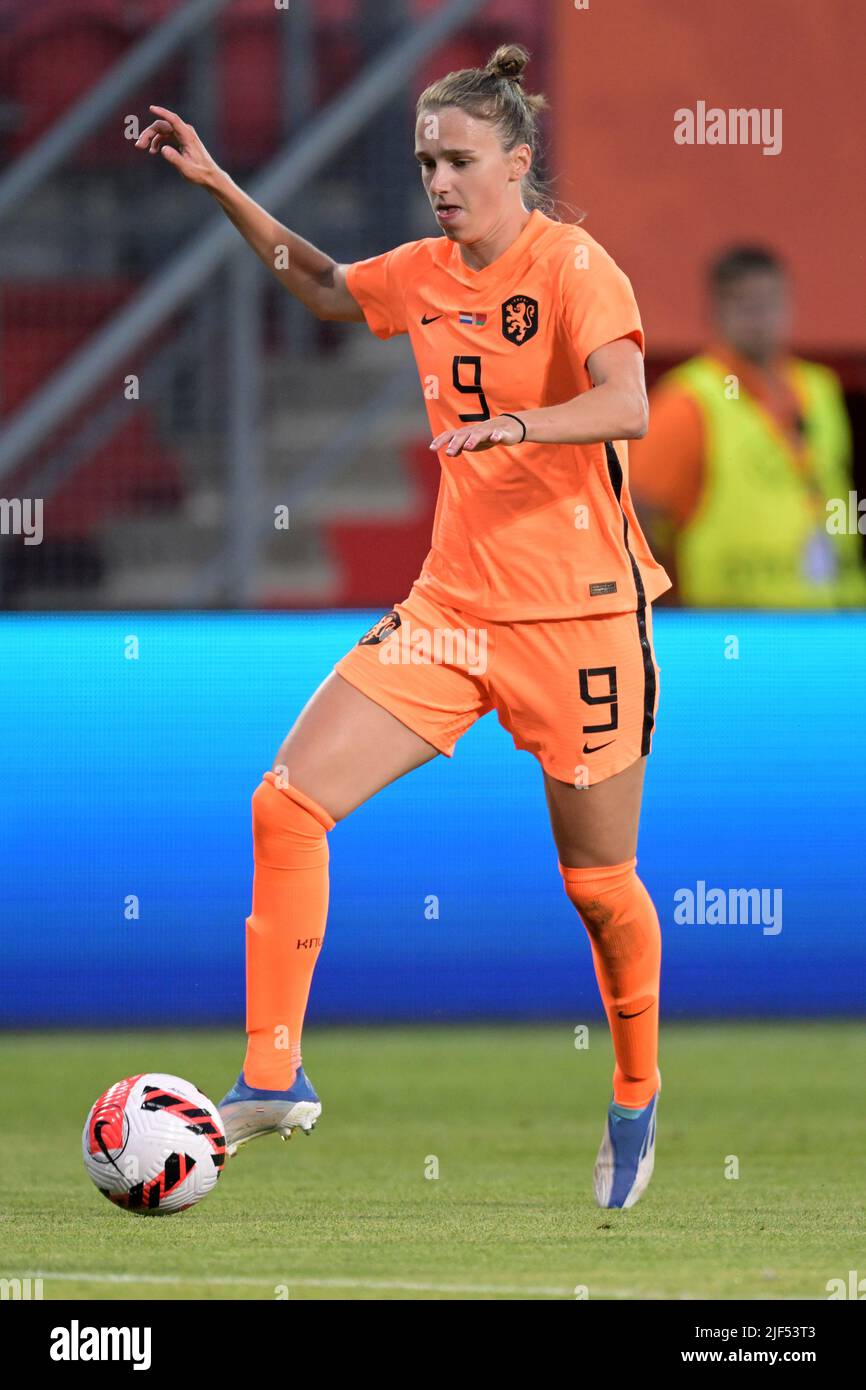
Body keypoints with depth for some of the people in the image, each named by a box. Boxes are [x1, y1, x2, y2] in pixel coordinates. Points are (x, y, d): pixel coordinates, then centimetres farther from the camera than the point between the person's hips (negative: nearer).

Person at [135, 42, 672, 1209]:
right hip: (453, 604, 6)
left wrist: (510, 424, -45)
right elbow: (322, 285, 29)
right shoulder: (427, 275, 8)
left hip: (579, 611, -6)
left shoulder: (573, 269, -12)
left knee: (599, 883, 5)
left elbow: (627, 405, -28)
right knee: (287, 805, -11)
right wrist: (219, 186, 22)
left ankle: (637, 1106, 30)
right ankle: (272, 1080, -6)